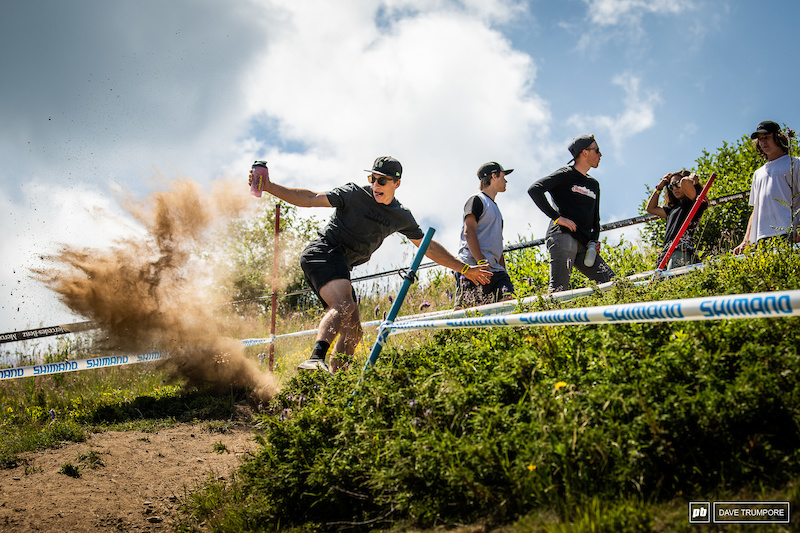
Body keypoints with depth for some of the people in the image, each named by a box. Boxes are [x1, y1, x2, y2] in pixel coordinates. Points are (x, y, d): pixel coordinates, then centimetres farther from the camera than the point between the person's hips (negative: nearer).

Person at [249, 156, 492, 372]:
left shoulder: (402, 217, 13)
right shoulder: (355, 193, -4)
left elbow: (429, 247, 22)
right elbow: (310, 199, -7)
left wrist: (464, 268, 23)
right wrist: (269, 187, -17)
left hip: (341, 267, 8)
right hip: (322, 252, -7)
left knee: (353, 332, 1)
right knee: (344, 305, -33)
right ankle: (316, 359, -49)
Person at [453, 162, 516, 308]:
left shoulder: (495, 208, 30)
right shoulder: (477, 200, 3)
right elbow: (469, 232, -11)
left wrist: (503, 271, 19)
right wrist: (481, 262, -21)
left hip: (494, 268, 8)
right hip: (472, 265, -8)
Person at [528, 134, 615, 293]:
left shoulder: (594, 184, 25)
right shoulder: (565, 175, 2)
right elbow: (534, 190, -11)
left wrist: (594, 241, 9)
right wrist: (557, 217, -15)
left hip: (583, 244, 7)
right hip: (562, 236, -7)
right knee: (559, 289, -18)